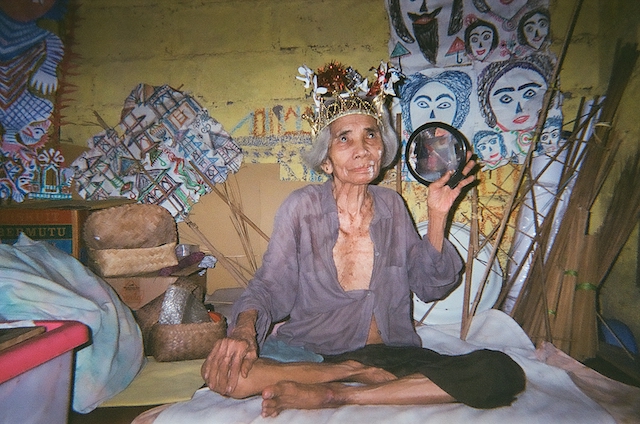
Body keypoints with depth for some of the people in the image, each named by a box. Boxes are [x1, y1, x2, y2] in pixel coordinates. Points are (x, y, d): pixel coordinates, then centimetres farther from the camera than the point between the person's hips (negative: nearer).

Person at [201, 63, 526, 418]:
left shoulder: (392, 206, 1)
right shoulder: (301, 207, -7)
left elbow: (430, 287, 4)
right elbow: (269, 286, -7)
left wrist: (437, 217, -7)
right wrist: (245, 327, -28)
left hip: (389, 351, 2)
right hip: (309, 350, -1)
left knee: (502, 373, -20)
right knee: (224, 370, -29)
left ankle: (333, 395, -19)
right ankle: (364, 374, -13)